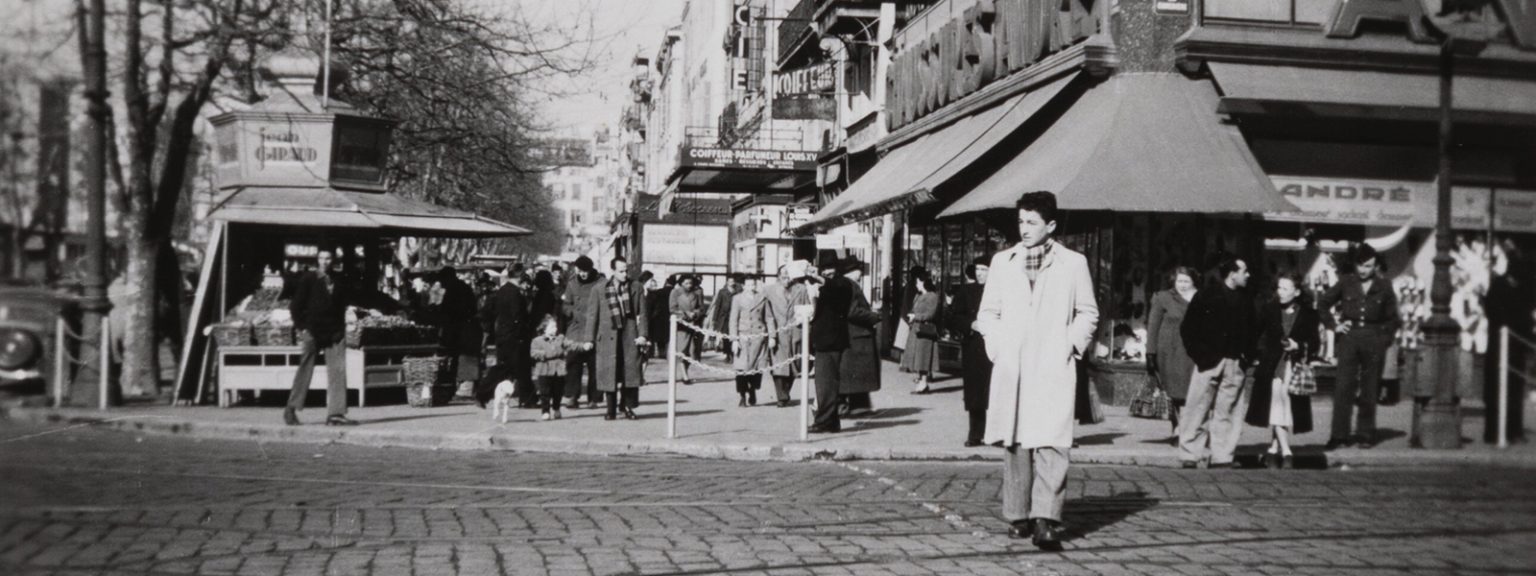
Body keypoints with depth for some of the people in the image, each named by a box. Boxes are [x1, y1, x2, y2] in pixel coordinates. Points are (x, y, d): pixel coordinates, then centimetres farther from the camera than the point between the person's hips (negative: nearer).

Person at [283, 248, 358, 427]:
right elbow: (296, 305, 0)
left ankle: (335, 414, -3)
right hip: (312, 333, -3)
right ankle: (291, 410, 18)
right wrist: (301, 328, -7)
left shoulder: (338, 281, 9)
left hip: (335, 333, 3)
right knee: (305, 371, 3)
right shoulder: (307, 279, -1)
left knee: (338, 372, -4)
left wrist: (341, 328, 9)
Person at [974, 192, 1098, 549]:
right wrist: (997, 344, 2)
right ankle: (1018, 516, 14)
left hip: (1054, 368, -3)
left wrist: (1072, 345, -2)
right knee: (1014, 442, 6)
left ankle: (1045, 520, -14)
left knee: (1051, 443, -12)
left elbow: (1088, 313, 11)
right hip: (1011, 368, 3)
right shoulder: (1002, 262, 12)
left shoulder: (1073, 263, 6)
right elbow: (988, 311, 16)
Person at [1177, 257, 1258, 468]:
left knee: (1227, 413, 3)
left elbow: (1250, 334, 17)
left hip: (1234, 365, 4)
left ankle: (1221, 457, 9)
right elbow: (1187, 329, 0)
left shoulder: (1245, 303, 12)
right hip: (1209, 361, -4)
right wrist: (1199, 354, -5)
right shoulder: (1206, 297, 0)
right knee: (1198, 410, -3)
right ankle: (1190, 457, 2)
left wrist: (1246, 358, 3)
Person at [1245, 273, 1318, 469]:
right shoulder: (1269, 310, 4)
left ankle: (1273, 450, 17)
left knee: (1289, 411, 3)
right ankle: (1285, 452, -6)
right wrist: (1262, 353, 1)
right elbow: (1257, 334, 9)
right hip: (1273, 369, 0)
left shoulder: (1308, 314, 2)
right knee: (1276, 409, -9)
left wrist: (1299, 346, -13)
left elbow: (1314, 343, 3)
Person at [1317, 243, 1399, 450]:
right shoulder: (1346, 283, 5)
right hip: (1349, 338, 0)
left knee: (1369, 390, 5)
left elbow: (1392, 318, 13)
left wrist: (1385, 338, 3)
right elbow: (1323, 303, 13)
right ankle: (1339, 434, -5)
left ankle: (1365, 434, 14)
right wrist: (1334, 325, 5)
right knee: (1343, 387, -7)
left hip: (1374, 342, 0)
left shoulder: (1384, 288, 5)